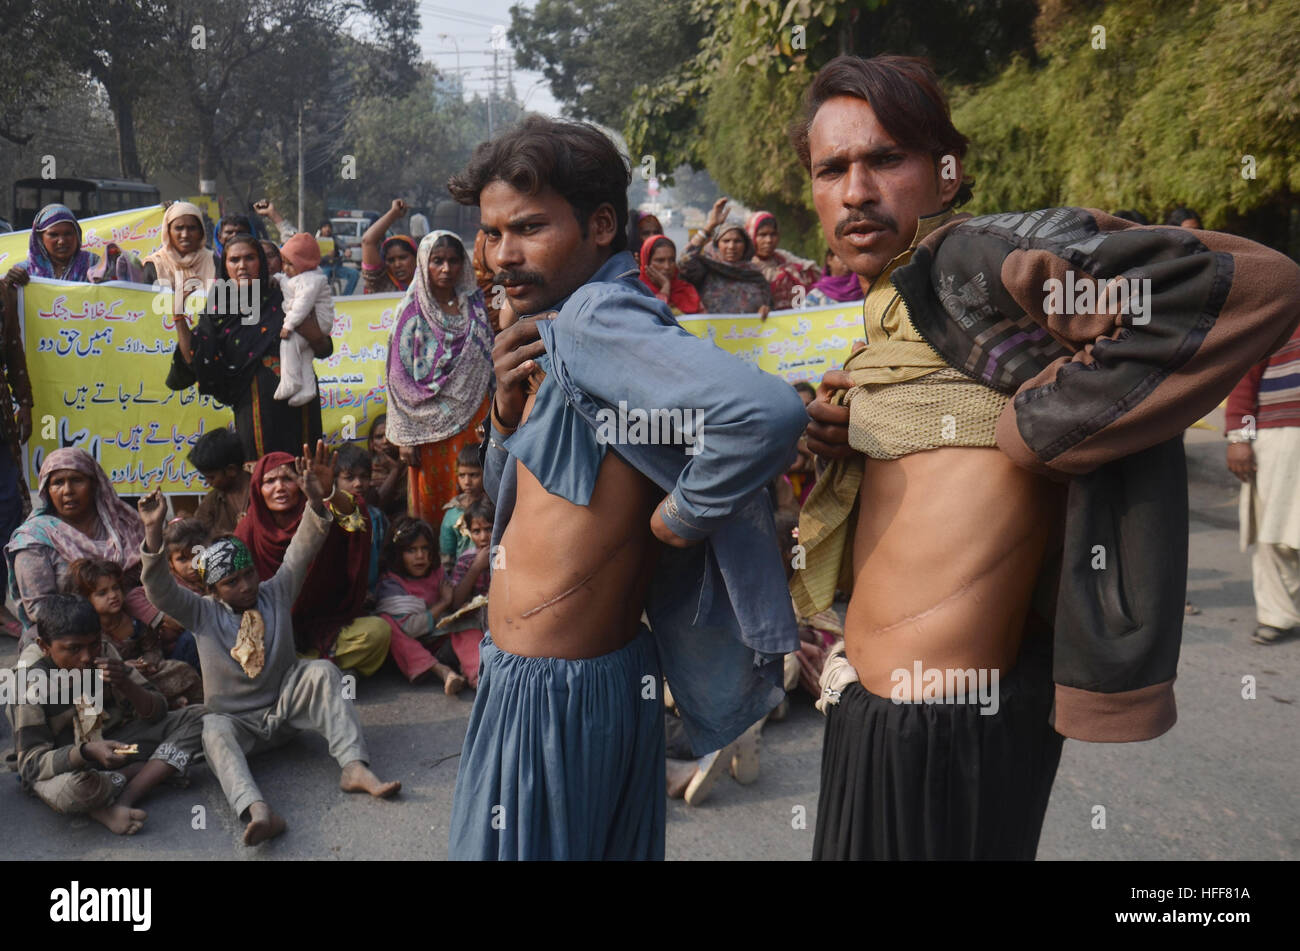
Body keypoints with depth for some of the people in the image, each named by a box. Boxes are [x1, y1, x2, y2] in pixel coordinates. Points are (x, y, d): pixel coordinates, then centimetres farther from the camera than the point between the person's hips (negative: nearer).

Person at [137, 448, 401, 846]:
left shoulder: (276, 592, 1)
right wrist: (154, 531, -32)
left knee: (322, 672, -26)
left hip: (286, 705, 1)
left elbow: (301, 551, -12)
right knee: (214, 732, -34)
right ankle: (257, 811, -57)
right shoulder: (203, 613, 0)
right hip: (236, 719, -1)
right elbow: (161, 590, -17)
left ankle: (354, 767, -36)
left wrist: (316, 500, -30)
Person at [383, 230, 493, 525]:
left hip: (472, 419, 3)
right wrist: (404, 436, -9)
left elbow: (489, 363, 10)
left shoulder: (475, 305, 7)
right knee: (430, 497, 3)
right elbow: (399, 378, -5)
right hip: (430, 422, -3)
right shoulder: (413, 312, -3)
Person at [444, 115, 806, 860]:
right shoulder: (555, 337, 8)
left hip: (552, 694, -9)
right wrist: (511, 407, -4)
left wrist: (677, 519, -22)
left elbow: (767, 411, -37)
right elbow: (507, 495, 14)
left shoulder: (596, 314, -21)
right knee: (608, 843, 23)